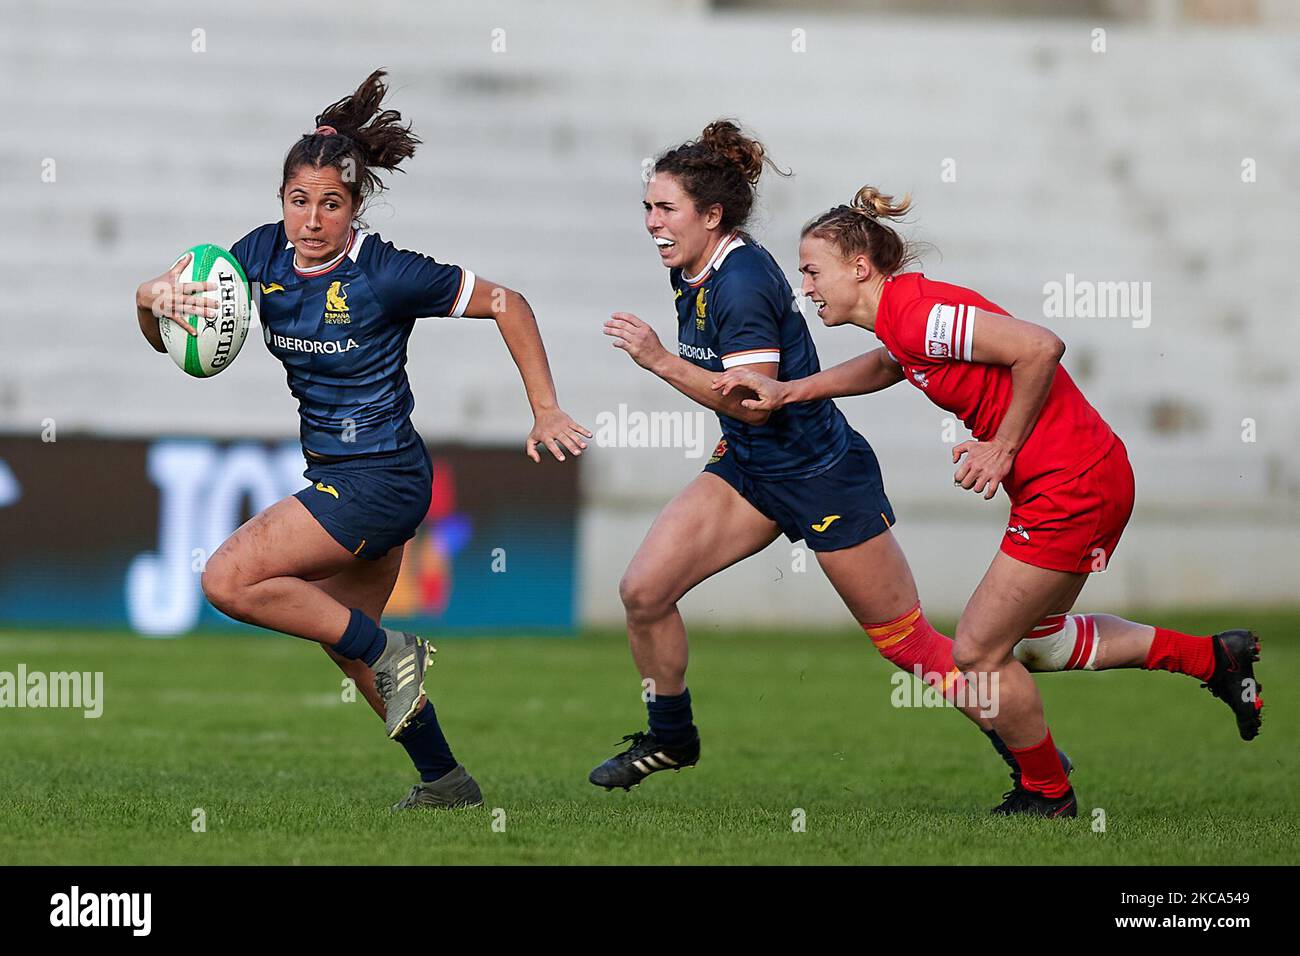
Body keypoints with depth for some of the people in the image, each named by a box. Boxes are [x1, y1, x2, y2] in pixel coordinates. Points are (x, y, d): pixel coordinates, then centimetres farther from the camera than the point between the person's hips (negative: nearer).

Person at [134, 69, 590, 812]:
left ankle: (390, 654, -5)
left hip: (380, 480, -8)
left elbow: (506, 304, -10)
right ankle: (446, 781, 36)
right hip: (339, 473, 8)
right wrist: (155, 299, -22)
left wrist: (547, 412, -11)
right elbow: (171, 337, 1)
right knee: (344, 639, 22)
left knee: (230, 579, -17)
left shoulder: (386, 273, -20)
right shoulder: (263, 255, -3)